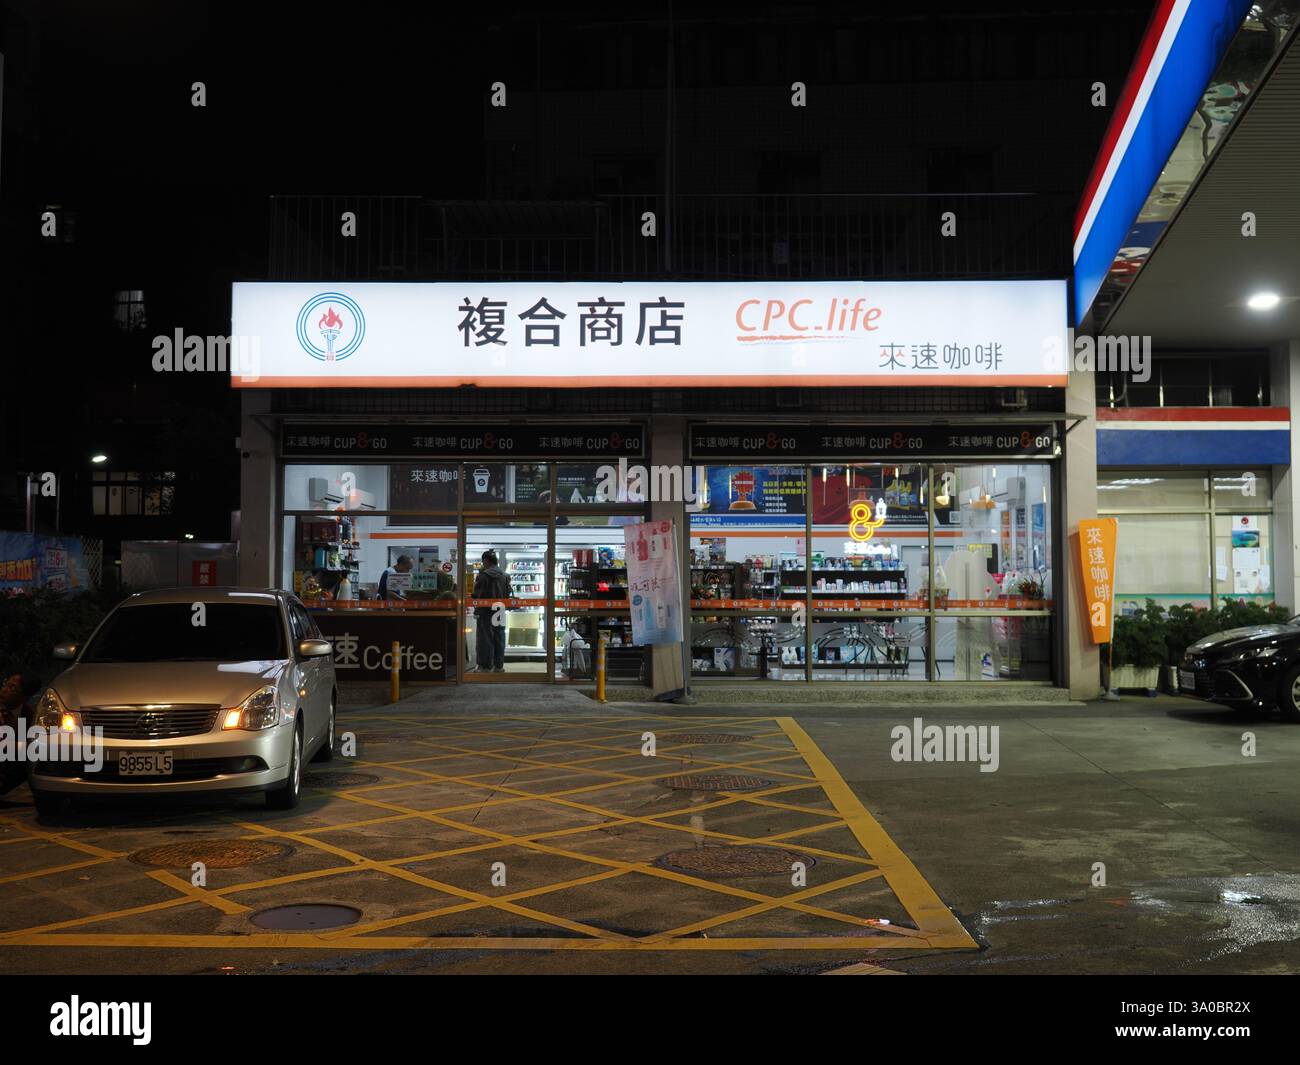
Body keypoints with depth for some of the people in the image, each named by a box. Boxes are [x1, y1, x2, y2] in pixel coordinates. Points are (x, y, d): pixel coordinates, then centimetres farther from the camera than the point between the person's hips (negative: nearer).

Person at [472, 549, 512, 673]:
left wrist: (476, 611, -6)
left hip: (486, 611, -6)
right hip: (500, 612, 6)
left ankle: (486, 666, 1)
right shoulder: (505, 575, 7)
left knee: (485, 639, 0)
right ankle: (499, 666, 15)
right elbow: (508, 594, 11)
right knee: (499, 639, 11)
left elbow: (477, 594, -14)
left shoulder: (483, 575, -14)